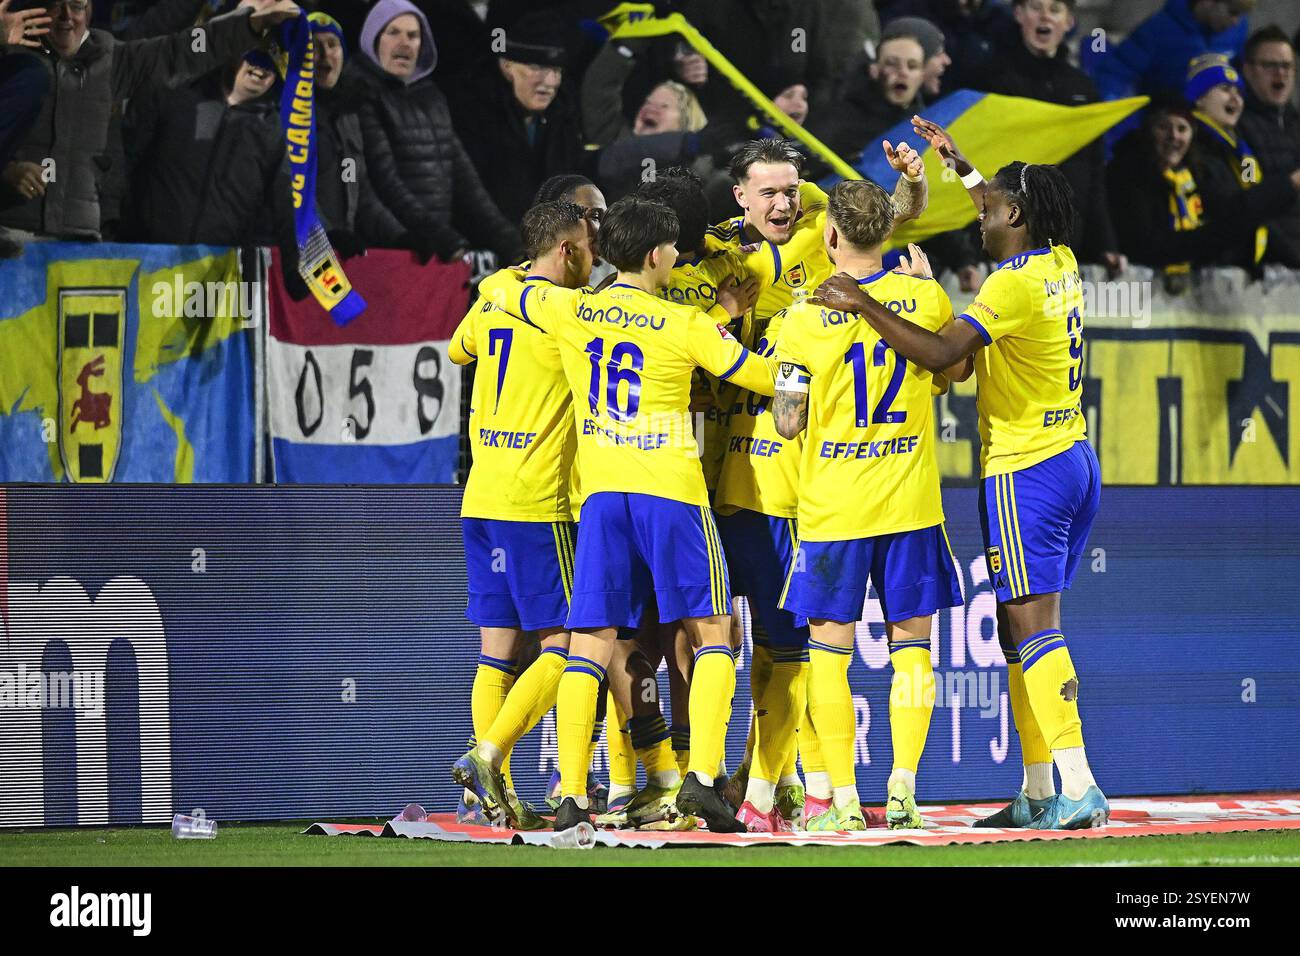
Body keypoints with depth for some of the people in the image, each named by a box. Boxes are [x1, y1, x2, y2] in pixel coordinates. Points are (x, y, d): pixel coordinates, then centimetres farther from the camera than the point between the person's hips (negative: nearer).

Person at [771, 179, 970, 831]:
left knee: (830, 651, 5)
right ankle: (902, 792, 1)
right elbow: (959, 368, 17)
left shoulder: (806, 318, -8)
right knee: (910, 645, 8)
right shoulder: (925, 297, -2)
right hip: (910, 504, 2)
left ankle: (843, 799, 0)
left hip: (831, 508, -2)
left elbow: (787, 423, -5)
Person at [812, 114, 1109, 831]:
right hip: (1076, 462, 9)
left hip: (1024, 473, -9)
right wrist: (958, 163, 41)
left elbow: (939, 352, -25)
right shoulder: (1060, 265, 10)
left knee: (1032, 629, -12)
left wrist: (862, 305, -19)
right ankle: (1037, 793, 11)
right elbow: (1014, 215, 32)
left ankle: (1078, 788, -21)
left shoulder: (1013, 285, -16)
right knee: (1022, 631, 12)